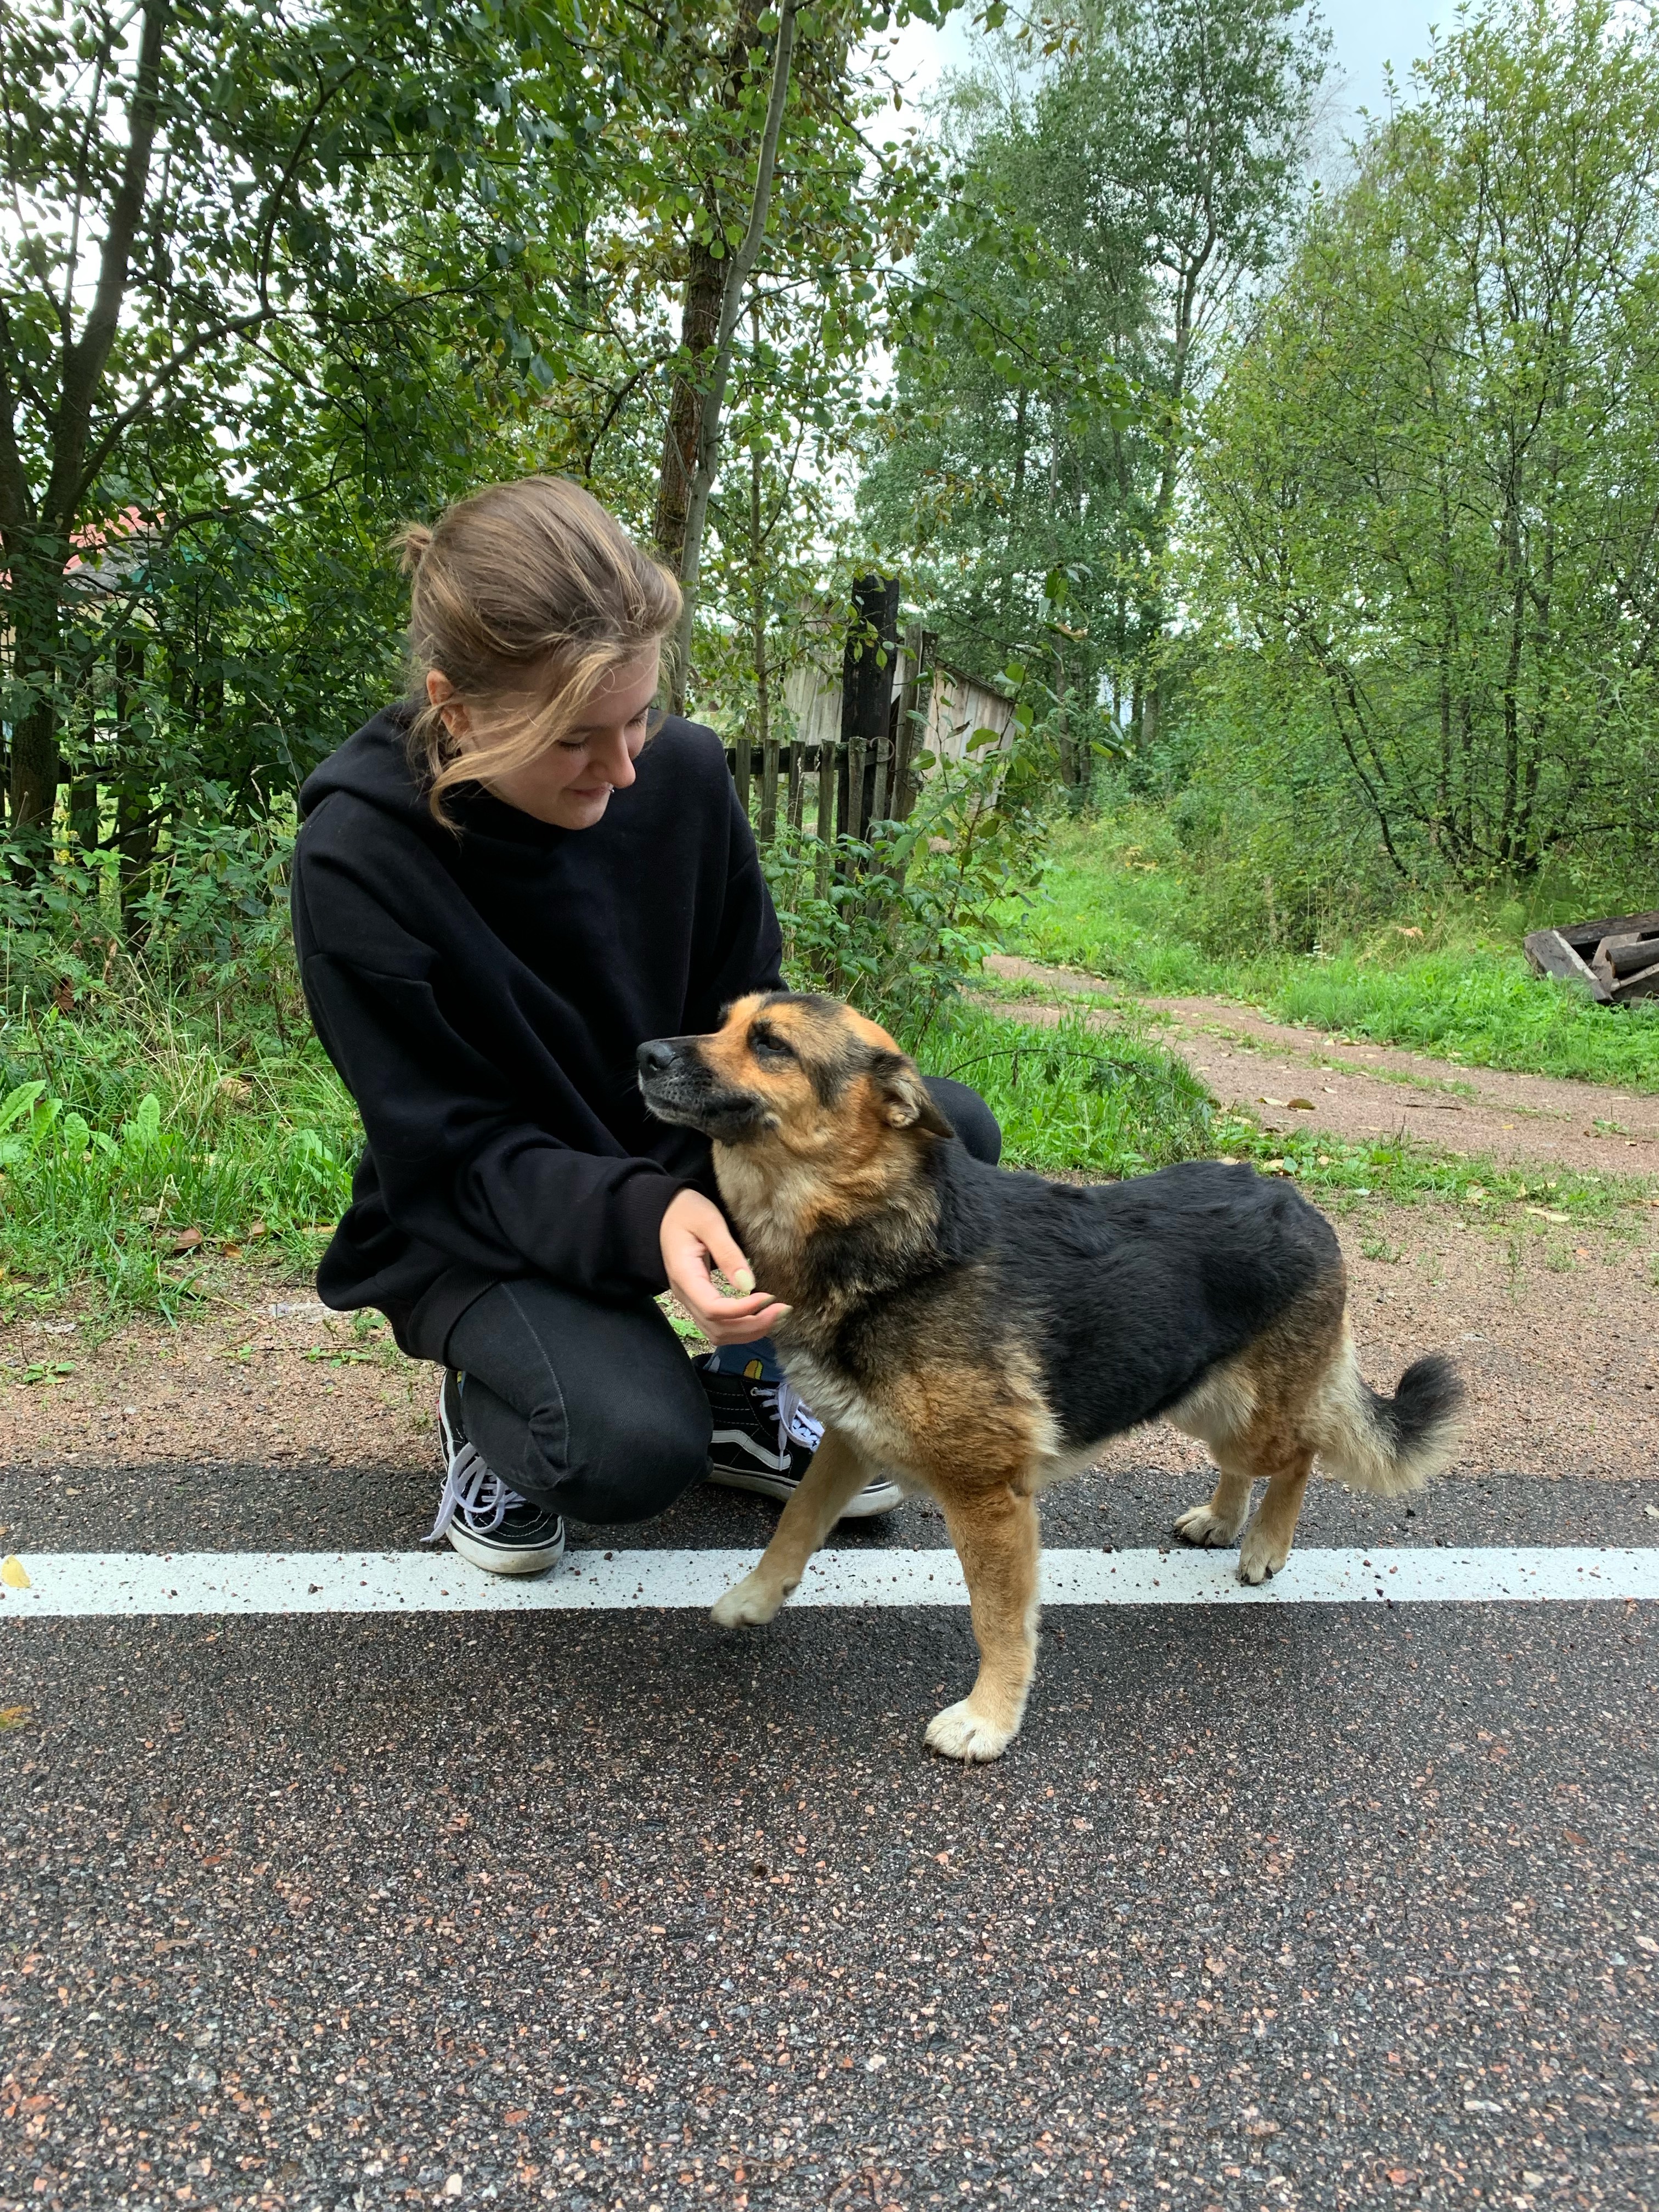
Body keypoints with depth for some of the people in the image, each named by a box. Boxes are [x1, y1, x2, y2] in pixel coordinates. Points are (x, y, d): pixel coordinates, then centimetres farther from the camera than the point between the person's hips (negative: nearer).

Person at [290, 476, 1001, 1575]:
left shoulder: (683, 771, -12)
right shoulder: (357, 862, -24)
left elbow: (746, 1006, -2)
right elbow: (455, 1154, -21)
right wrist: (641, 1218, -39)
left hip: (681, 1166, 5)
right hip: (481, 1226, -4)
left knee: (951, 1133, -15)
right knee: (635, 1450, -33)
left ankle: (741, 1385, 5)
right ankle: (490, 1402, 5)